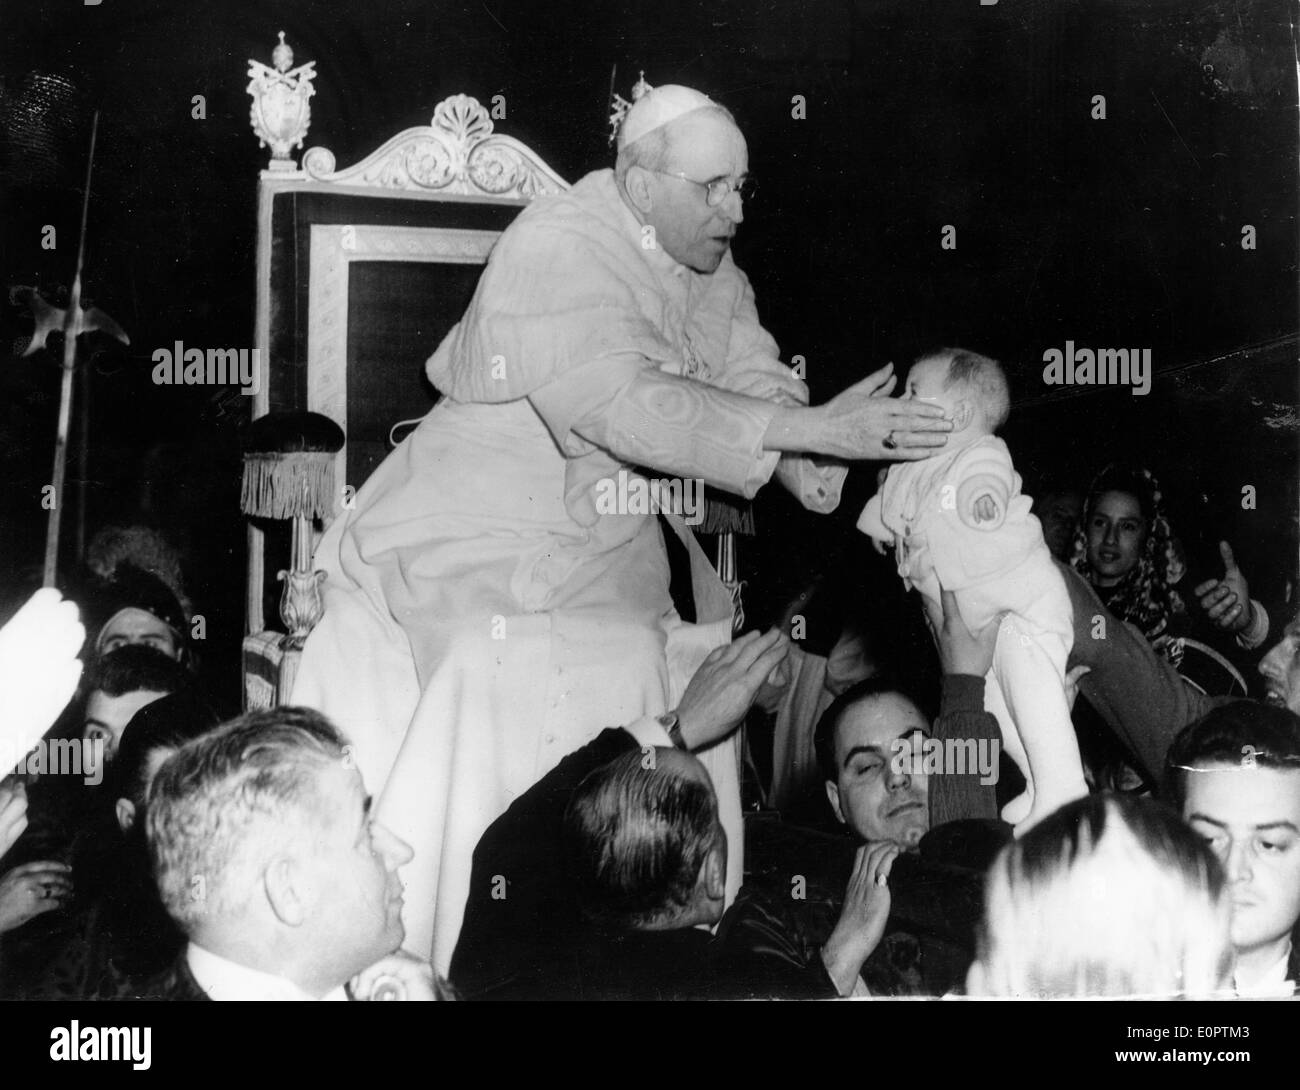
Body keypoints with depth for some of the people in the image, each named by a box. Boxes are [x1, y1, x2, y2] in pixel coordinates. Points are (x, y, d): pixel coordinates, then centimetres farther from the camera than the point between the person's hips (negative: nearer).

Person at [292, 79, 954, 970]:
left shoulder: (711, 269, 4)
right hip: (484, 554, -8)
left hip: (615, 545, 8)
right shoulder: (559, 251, -23)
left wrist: (807, 464, -28)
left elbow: (754, 379, -5)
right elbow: (628, 404, -36)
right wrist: (806, 429, -39)